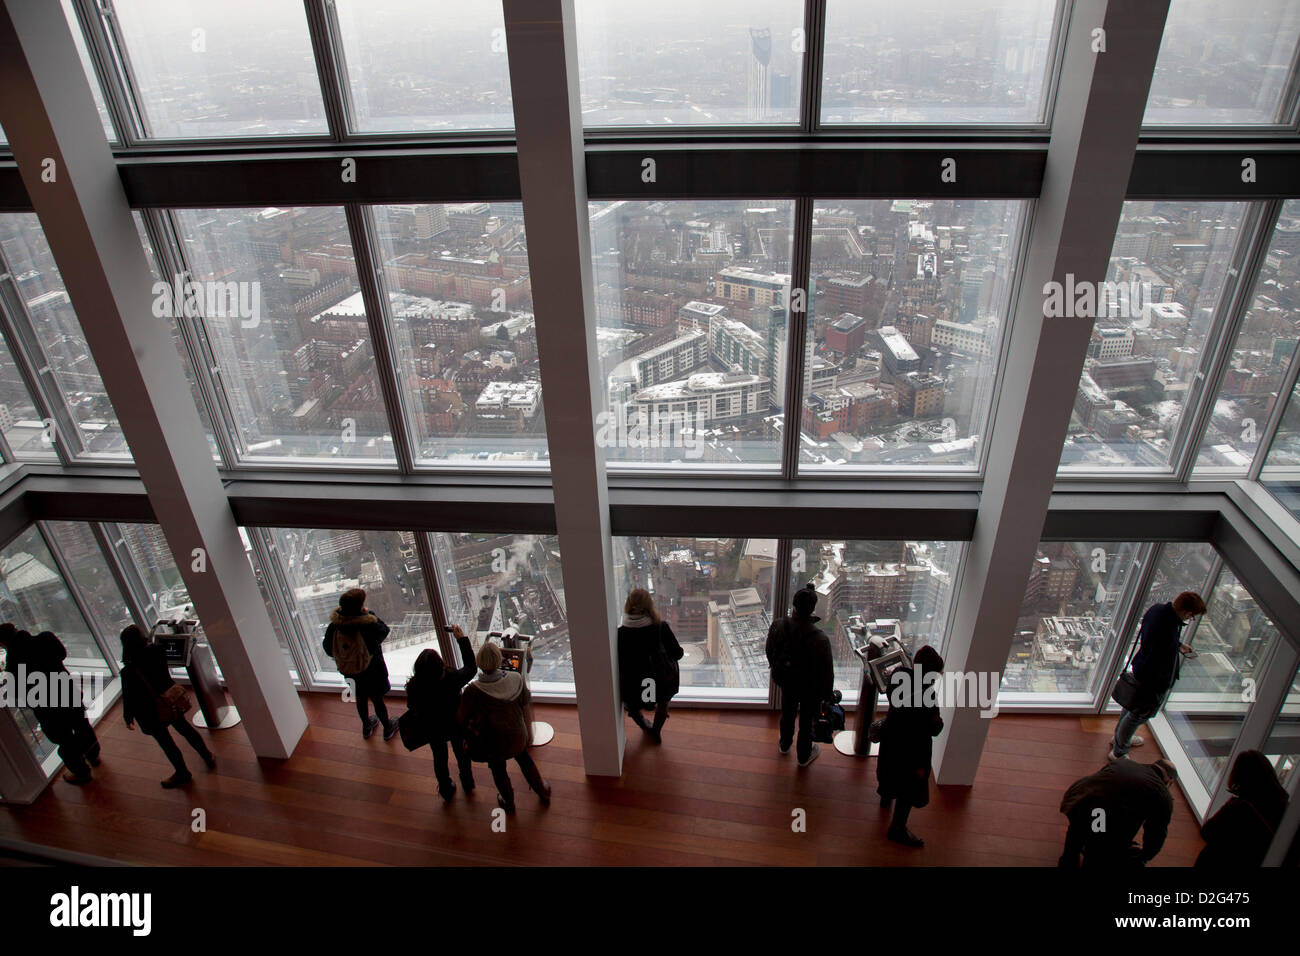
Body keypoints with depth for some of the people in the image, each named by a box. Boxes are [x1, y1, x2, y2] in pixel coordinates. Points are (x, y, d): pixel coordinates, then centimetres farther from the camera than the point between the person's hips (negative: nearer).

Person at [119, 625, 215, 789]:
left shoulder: (129, 672, -32)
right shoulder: (156, 652, -18)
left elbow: (129, 697, -17)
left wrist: (128, 716, 0)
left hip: (153, 714, -5)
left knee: (166, 743, 17)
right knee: (186, 729, 26)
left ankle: (182, 773, 37)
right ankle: (208, 758, 43)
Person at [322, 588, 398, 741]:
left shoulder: (334, 627, -22)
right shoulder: (367, 626, -35)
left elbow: (328, 647, -7)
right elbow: (384, 630, -15)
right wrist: (371, 614, -7)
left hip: (349, 671, 4)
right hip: (371, 672, -4)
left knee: (361, 697, 28)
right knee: (378, 700, 19)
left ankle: (366, 726, 52)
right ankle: (388, 728, 41)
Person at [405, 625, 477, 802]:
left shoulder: (413, 687, -34)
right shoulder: (452, 680, -38)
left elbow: (413, 710, -14)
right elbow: (470, 668, -18)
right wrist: (462, 639, -16)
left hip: (433, 731, 1)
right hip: (456, 726, -1)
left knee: (439, 757, 29)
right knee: (461, 753, 29)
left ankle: (446, 790, 52)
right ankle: (468, 784, 54)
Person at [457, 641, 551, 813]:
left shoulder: (473, 690, -30)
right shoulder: (517, 680, -23)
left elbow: (460, 718, -15)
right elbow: (527, 709, -9)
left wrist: (465, 734, 8)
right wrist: (529, 733, 8)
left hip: (493, 743, -2)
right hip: (517, 737, 2)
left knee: (498, 770, 27)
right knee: (525, 760, 31)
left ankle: (509, 804, 52)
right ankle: (543, 793, 51)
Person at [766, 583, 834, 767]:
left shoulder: (777, 626, -25)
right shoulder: (820, 639, -35)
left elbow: (770, 653, -6)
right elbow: (827, 671, -21)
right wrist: (827, 693, -2)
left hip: (786, 681, 3)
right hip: (810, 687, -3)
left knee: (787, 713, 30)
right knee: (806, 720, 23)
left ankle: (784, 744, 55)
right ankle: (804, 755, 46)